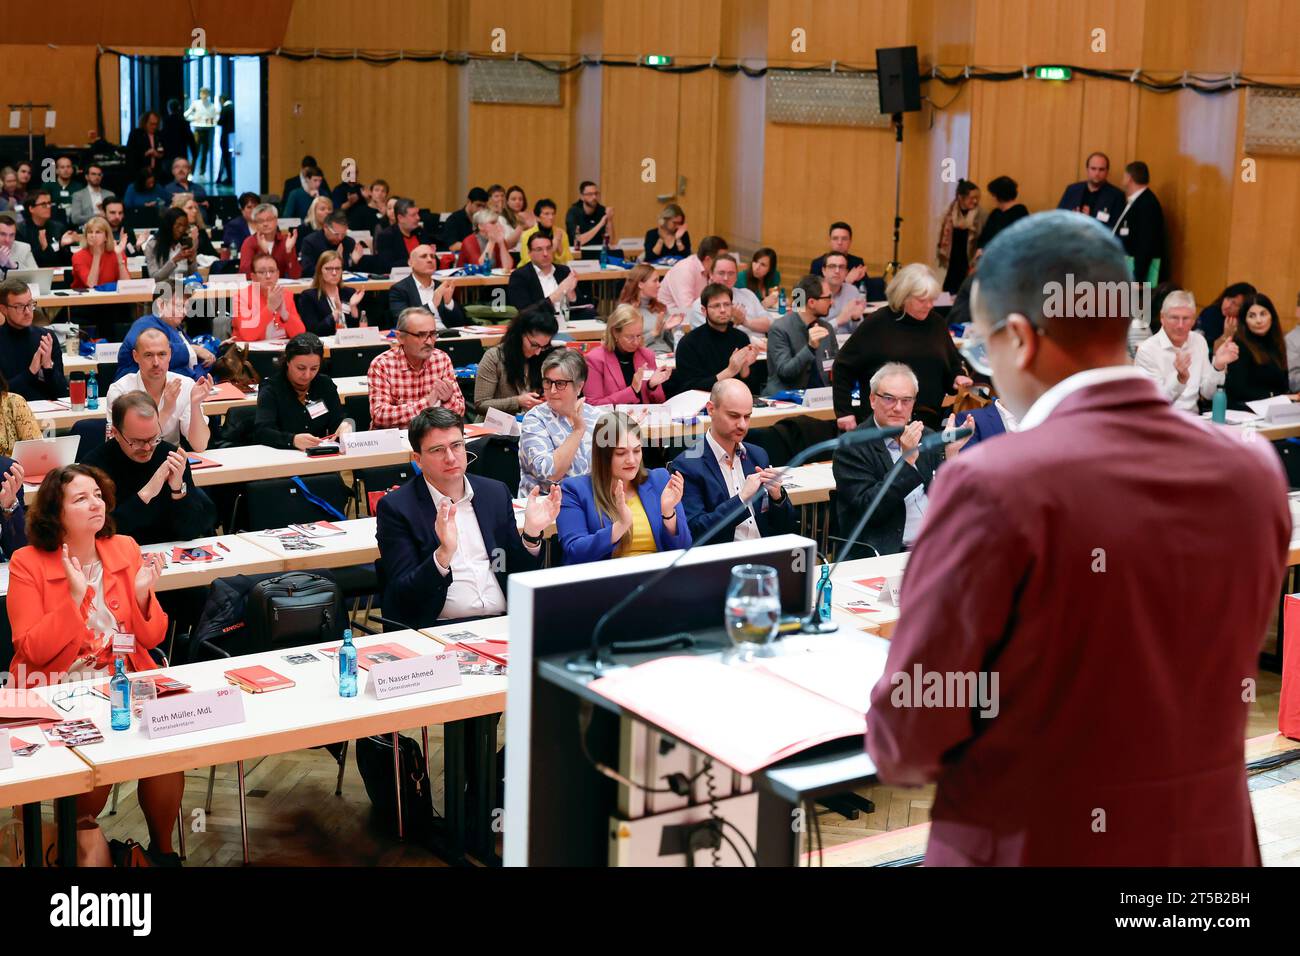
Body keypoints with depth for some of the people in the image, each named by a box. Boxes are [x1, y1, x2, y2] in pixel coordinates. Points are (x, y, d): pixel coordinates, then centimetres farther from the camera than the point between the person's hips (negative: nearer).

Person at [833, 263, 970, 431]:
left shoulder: (936, 324, 9)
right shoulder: (877, 324, -4)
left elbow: (954, 363, 22)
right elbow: (843, 367, 0)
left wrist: (958, 377, -1)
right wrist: (844, 411, -4)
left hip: (929, 423, 4)